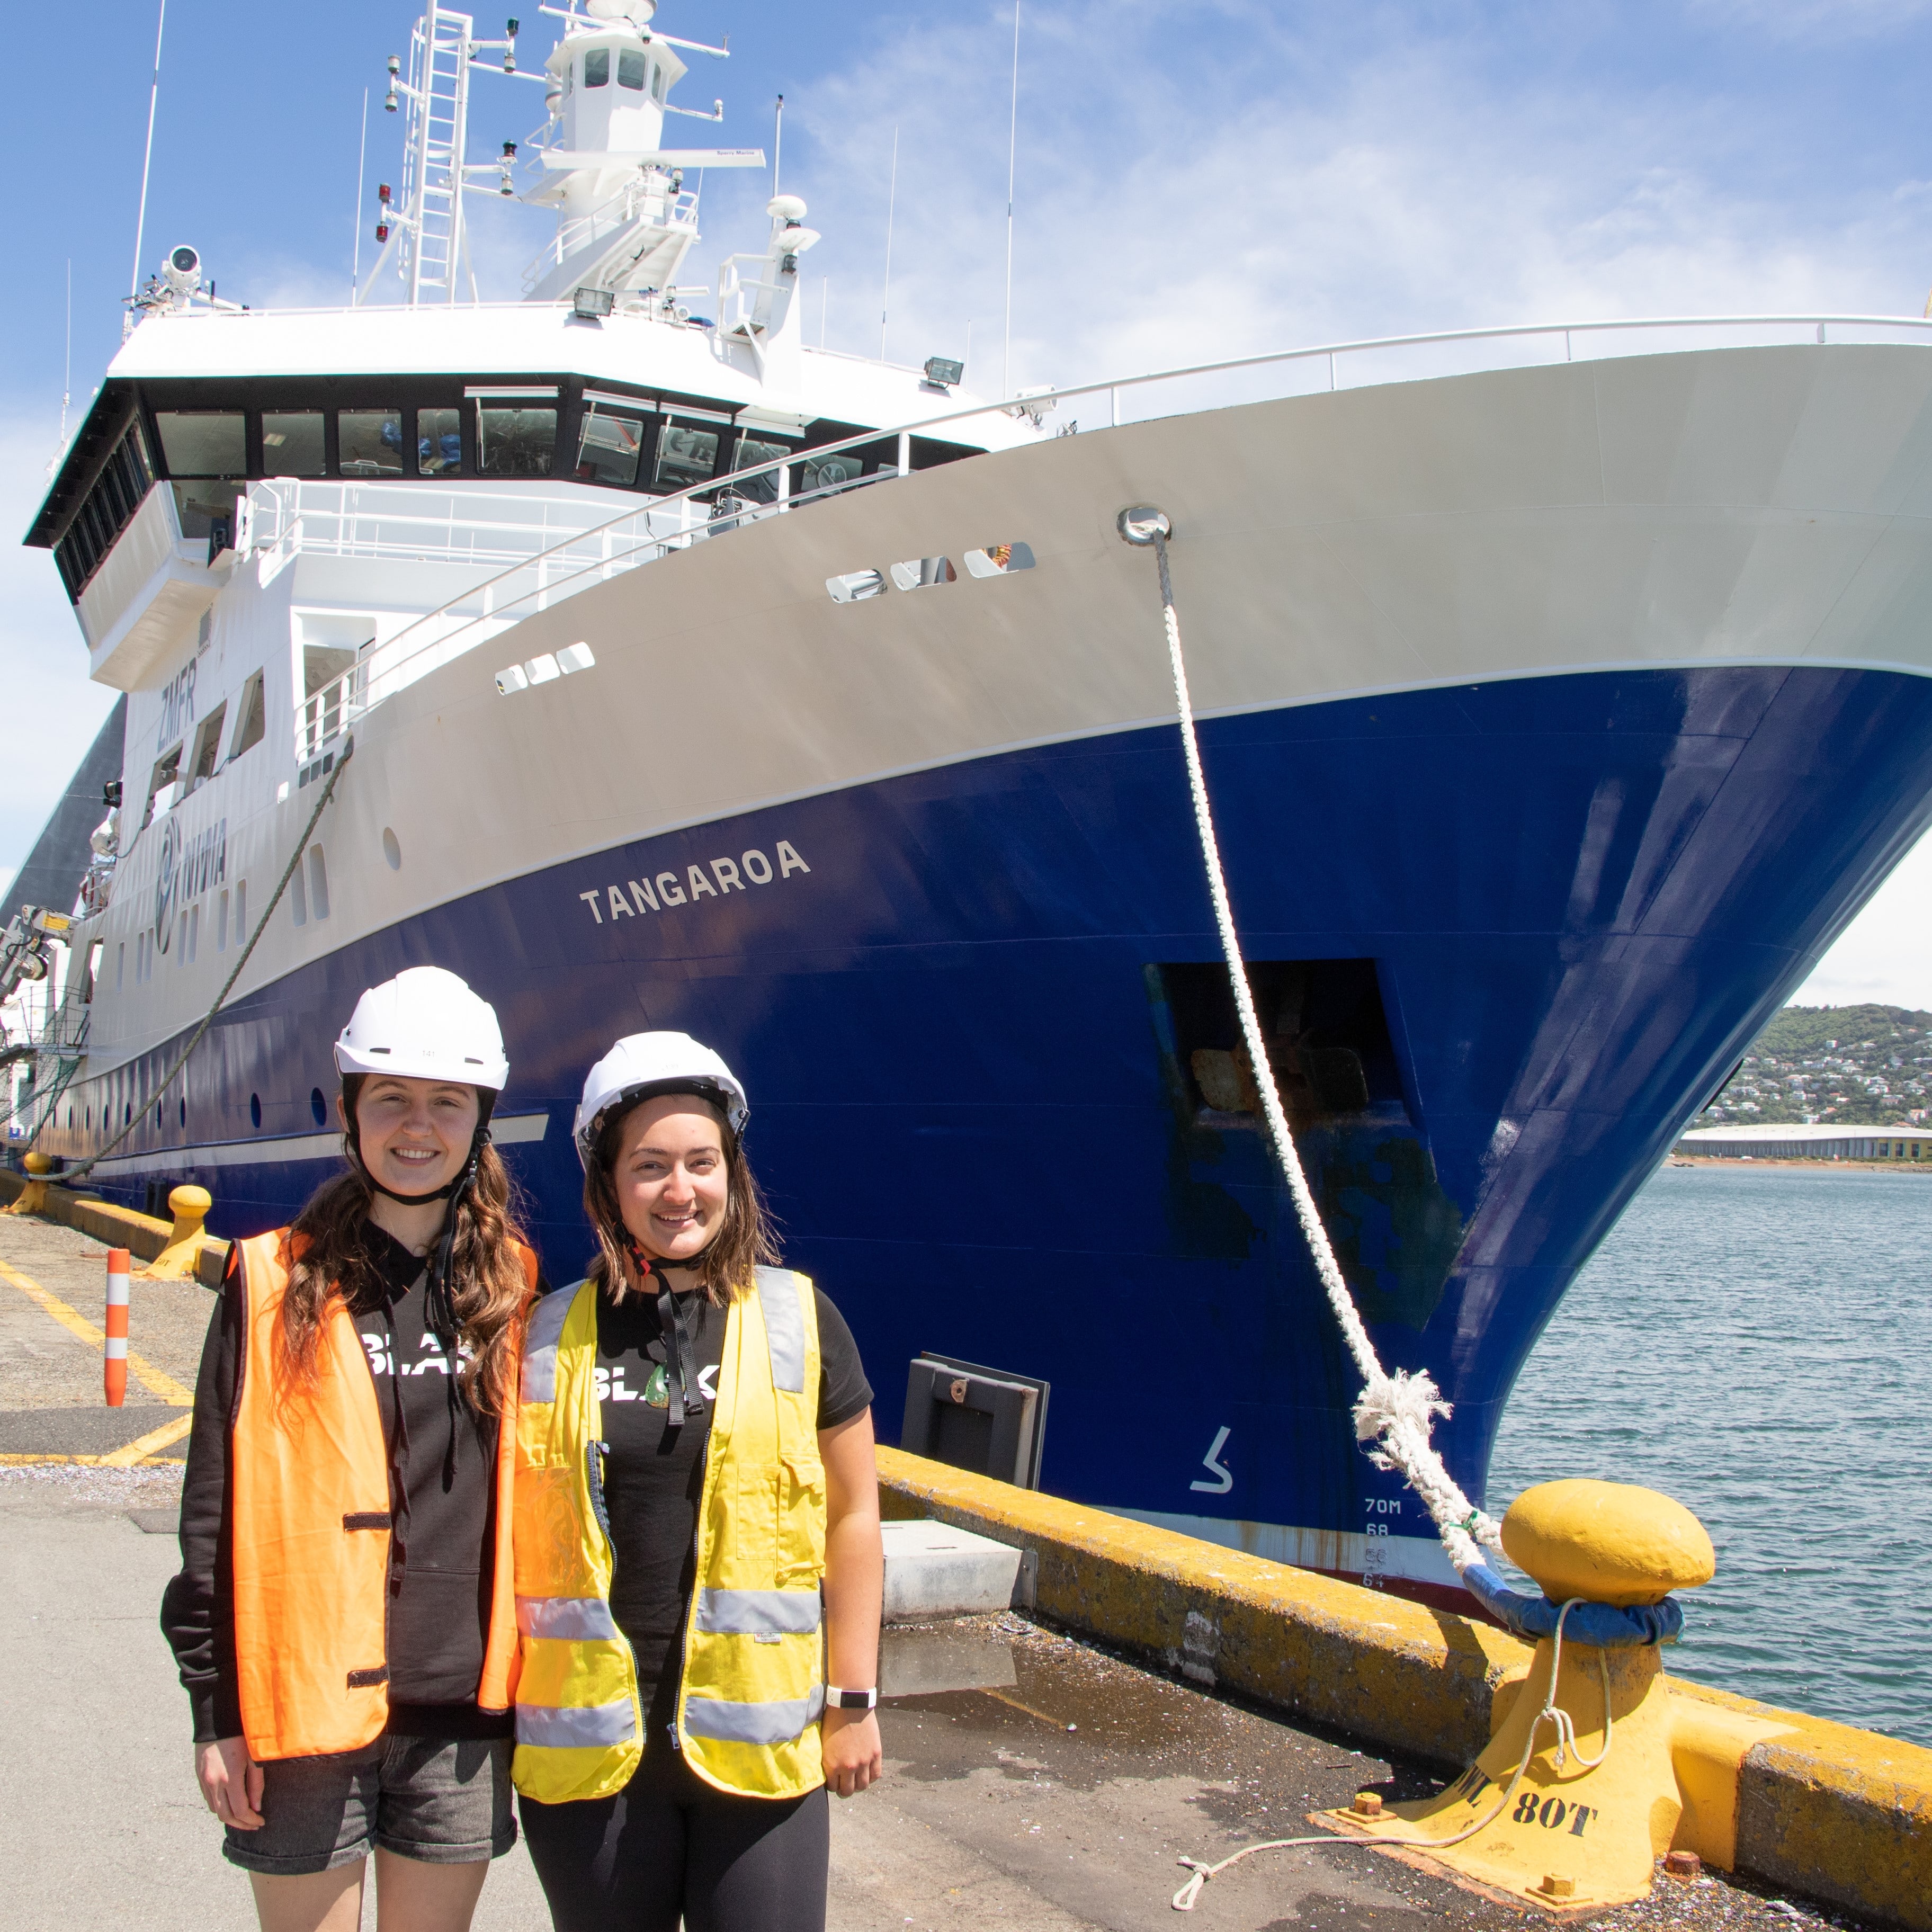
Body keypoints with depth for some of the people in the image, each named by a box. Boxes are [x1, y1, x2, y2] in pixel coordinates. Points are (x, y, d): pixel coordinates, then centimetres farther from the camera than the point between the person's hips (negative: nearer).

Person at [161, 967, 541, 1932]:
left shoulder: (511, 1289, 4)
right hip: (307, 1703, -2)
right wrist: (216, 1708, -5)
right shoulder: (274, 1285, -3)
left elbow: (536, 1494, 9)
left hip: (463, 1708, 2)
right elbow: (214, 1508, -2)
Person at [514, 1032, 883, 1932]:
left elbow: (852, 1517, 3)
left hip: (756, 1745, -1)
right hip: (588, 1746, 1)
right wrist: (500, 1705, 8)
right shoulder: (551, 1338, 3)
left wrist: (853, 1701, 2)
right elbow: (511, 1527, 10)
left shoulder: (798, 1321, 0)